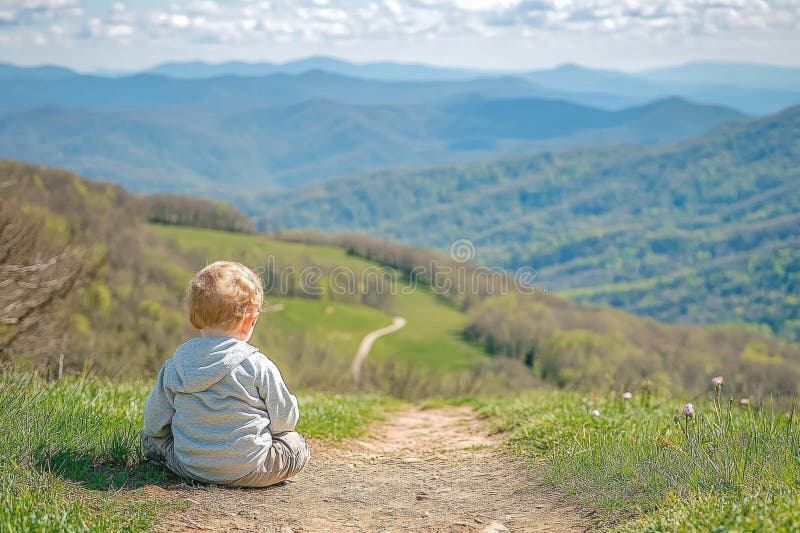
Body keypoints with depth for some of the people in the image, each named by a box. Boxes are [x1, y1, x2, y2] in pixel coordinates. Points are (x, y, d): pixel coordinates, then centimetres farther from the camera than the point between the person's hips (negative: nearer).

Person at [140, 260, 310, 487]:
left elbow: (154, 421, 5)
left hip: (188, 466, 3)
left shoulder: (174, 365, -4)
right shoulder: (259, 366, -14)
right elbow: (284, 419, -5)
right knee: (297, 444, 17)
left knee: (150, 438, 28)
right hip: (248, 471, -3)